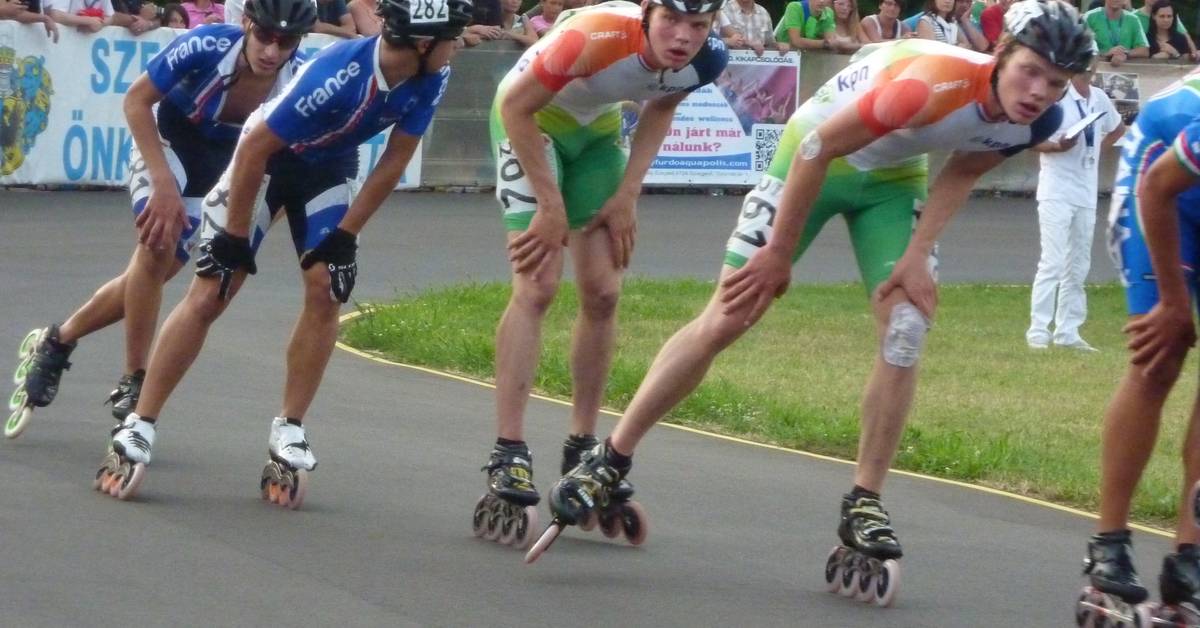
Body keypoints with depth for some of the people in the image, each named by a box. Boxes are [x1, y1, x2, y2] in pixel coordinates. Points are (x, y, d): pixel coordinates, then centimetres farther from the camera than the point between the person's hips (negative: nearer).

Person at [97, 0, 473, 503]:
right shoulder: (339, 74, -38)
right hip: (266, 156, -5)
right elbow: (255, 149, -29)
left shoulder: (430, 79, -20)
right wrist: (235, 237, -20)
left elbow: (395, 159, -7)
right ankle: (137, 428, -4)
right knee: (208, 294, -9)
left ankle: (288, 433, 2)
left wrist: (345, 234, -8)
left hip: (328, 166, 5)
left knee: (325, 290, -11)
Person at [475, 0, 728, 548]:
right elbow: (516, 106, -28)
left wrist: (627, 195, -4)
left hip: (597, 129, 6)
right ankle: (507, 457, -16)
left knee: (602, 293, 2)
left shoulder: (705, 61, -22)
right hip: (530, 118, -6)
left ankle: (583, 452, 14)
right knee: (537, 285, -16)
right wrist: (551, 205, -23)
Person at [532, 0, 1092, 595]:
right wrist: (780, 253, -22)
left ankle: (864, 506, 1)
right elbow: (820, 146, -30)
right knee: (725, 320, -4)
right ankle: (609, 462, 6)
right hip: (817, 158, -5)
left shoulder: (1036, 121, -18)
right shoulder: (934, 83, -39)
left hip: (894, 178, 6)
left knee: (906, 329, -10)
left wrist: (918, 254, -9)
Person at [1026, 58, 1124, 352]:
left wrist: (1096, 148, 13)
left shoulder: (1099, 98, 9)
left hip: (1087, 193, 7)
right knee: (1053, 262, -12)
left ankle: (1068, 331, 14)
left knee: (1078, 266, 9)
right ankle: (1038, 331, -11)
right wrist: (1058, 146, -27)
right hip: (1057, 192, -7)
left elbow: (1117, 129, 27)